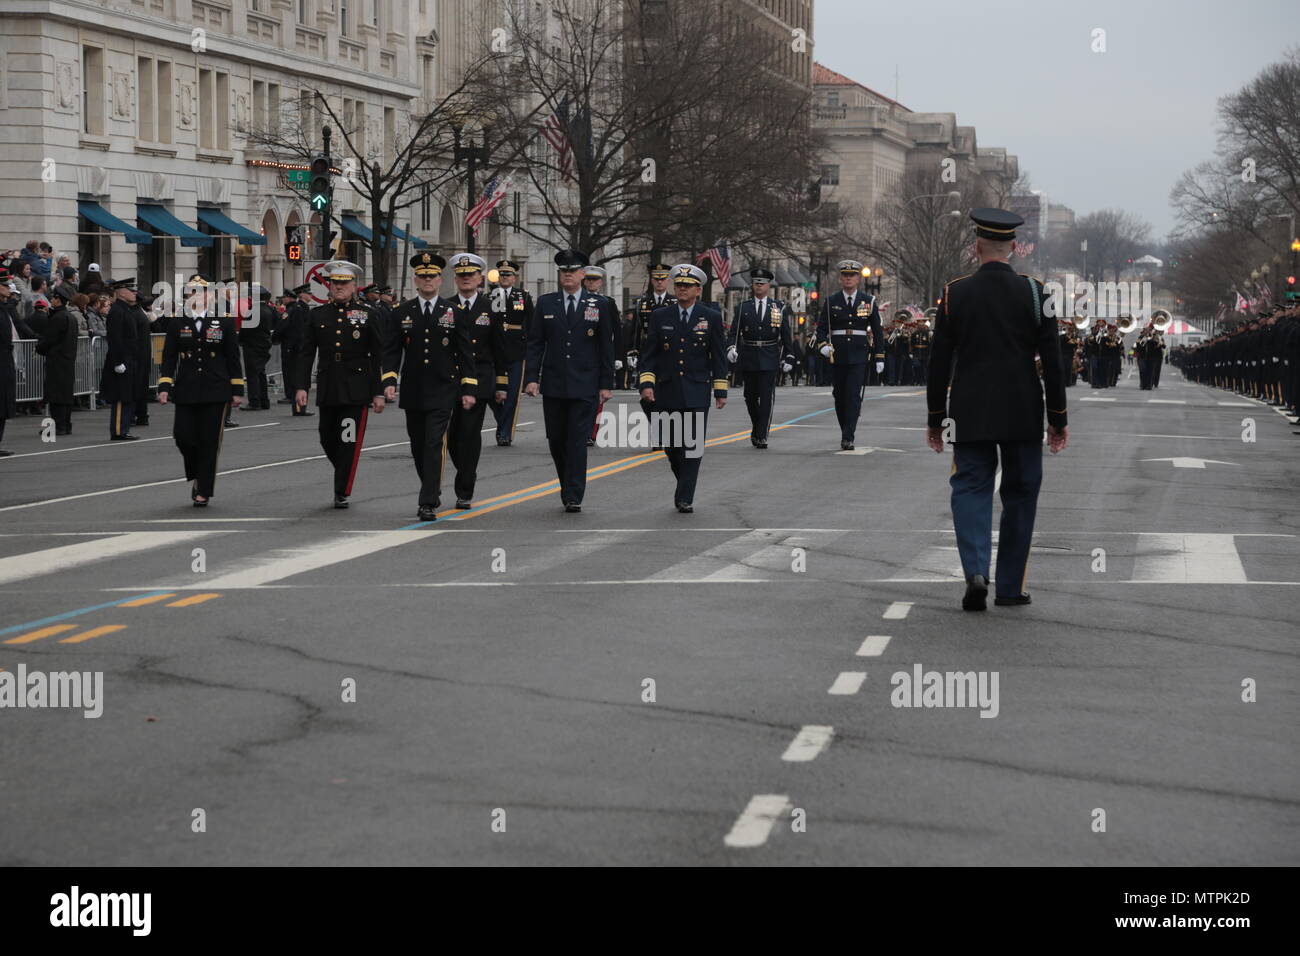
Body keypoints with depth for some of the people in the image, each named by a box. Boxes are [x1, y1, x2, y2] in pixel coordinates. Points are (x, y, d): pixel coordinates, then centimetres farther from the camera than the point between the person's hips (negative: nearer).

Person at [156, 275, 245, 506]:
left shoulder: (224, 321, 3)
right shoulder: (176, 322, 5)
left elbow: (233, 358, 5)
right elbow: (169, 357, 5)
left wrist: (237, 390, 2)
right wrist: (164, 387, -4)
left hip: (215, 391, -1)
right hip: (186, 392, 1)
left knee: (209, 442, -1)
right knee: (183, 436, -6)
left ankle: (204, 491, 8)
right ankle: (196, 476, 22)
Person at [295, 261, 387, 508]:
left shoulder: (367, 314, 2)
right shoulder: (317, 315, 8)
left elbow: (378, 356, 2)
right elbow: (307, 354, 8)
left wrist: (379, 393, -2)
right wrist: (302, 386, -2)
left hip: (356, 389, -3)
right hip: (327, 388, 3)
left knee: (350, 441, -5)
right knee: (328, 439, 8)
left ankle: (342, 492, 1)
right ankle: (344, 476, 32)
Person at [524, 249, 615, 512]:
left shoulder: (598, 306, 4)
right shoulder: (545, 304, 7)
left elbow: (606, 347, 5)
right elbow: (535, 344, 5)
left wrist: (606, 384, 0)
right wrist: (531, 378, -5)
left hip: (585, 387, -2)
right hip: (553, 386, 2)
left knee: (578, 441, -7)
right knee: (556, 440, 8)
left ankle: (573, 497, -7)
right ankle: (568, 487, 26)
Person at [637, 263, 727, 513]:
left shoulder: (711, 318, 4)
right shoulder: (660, 317, 6)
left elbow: (719, 357, 6)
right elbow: (648, 354, 5)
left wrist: (721, 391, 3)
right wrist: (646, 384, -7)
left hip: (697, 392, -2)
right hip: (667, 392, 2)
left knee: (693, 445, -9)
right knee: (671, 445, 6)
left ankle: (685, 498, -7)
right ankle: (685, 486, 30)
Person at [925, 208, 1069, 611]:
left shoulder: (954, 293, -2)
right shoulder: (1033, 292, -3)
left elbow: (939, 362, -1)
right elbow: (1052, 360, -3)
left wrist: (935, 418, 8)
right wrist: (1058, 418, 4)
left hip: (970, 415, 0)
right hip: (1023, 414, 0)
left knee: (970, 488, 5)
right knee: (1020, 494, 11)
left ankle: (976, 572, -17)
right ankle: (1010, 586, 13)